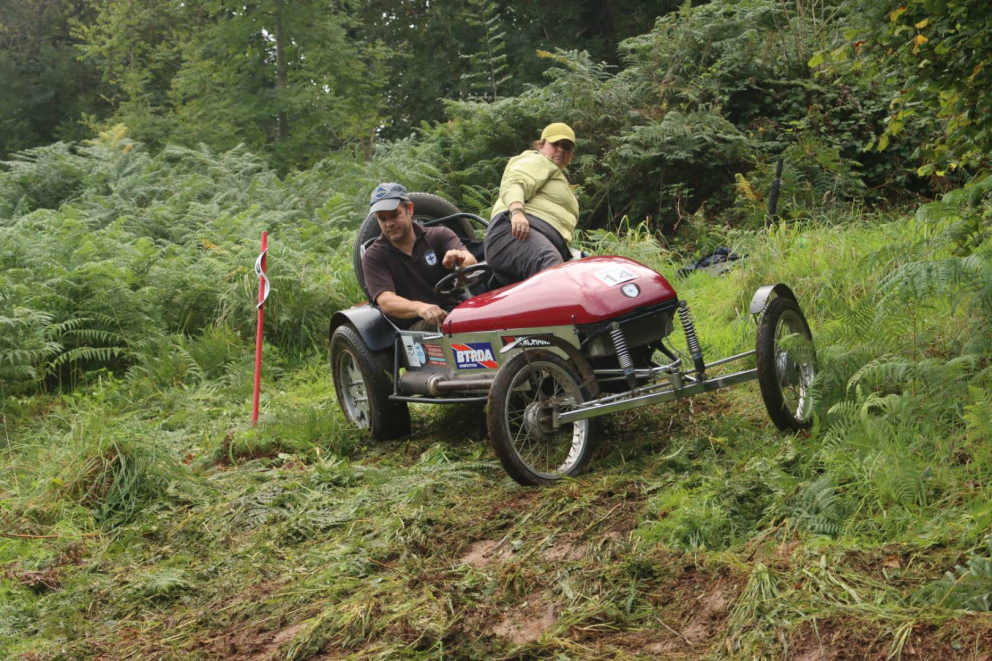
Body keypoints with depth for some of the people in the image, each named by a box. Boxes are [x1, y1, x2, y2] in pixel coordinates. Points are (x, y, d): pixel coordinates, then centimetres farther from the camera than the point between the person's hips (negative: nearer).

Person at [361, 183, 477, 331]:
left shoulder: (439, 236, 9)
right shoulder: (373, 257, 5)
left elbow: (471, 263, -10)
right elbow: (385, 302, -11)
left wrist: (462, 259, -37)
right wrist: (420, 307, -34)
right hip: (411, 327, -2)